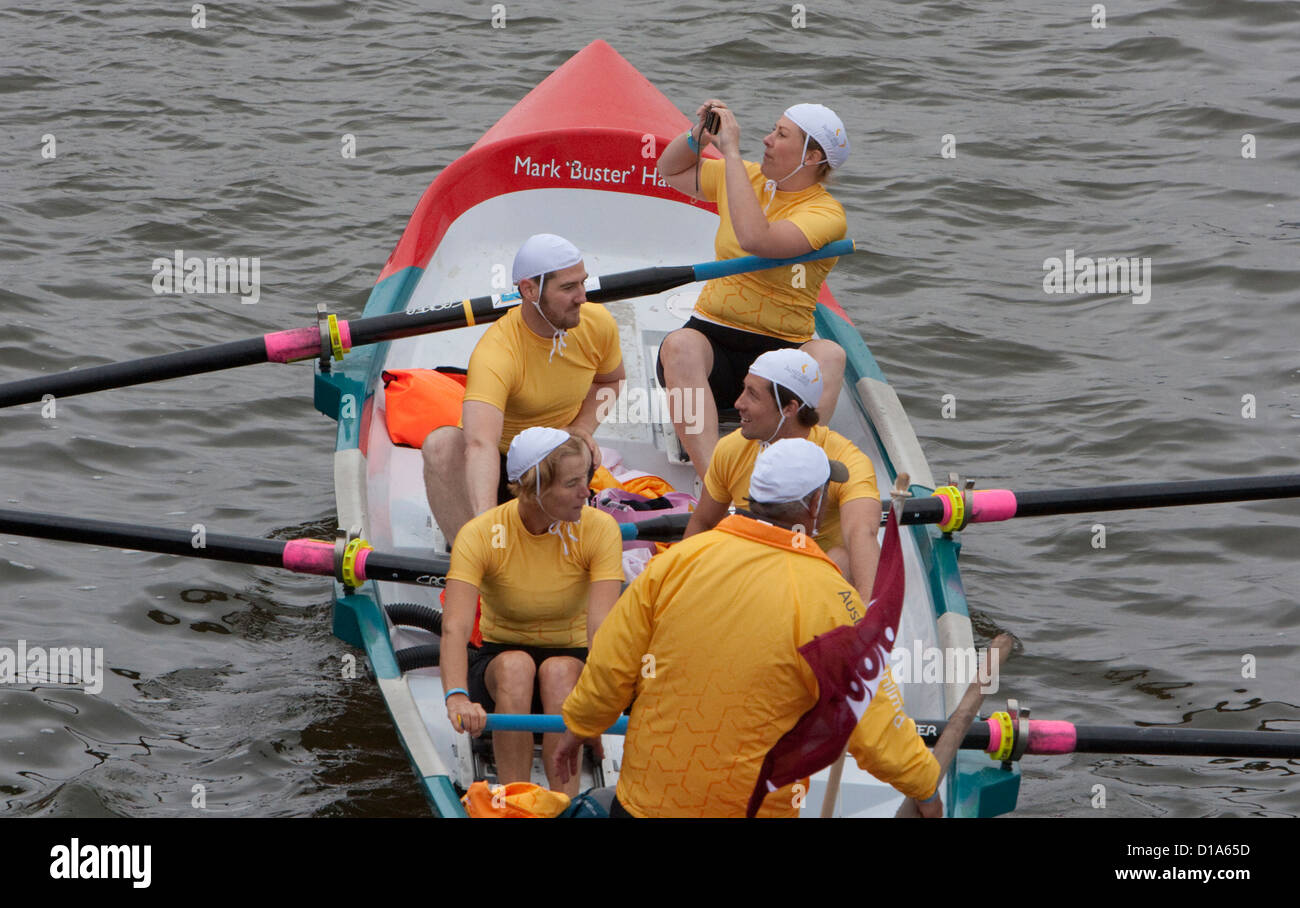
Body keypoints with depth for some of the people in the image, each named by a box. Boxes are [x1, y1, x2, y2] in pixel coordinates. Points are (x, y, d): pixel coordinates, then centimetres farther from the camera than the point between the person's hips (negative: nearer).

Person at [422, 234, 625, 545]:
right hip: (500, 462, -4)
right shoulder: (494, 353, -31)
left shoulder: (598, 324, -11)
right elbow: (481, 444, -46)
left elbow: (609, 381, 15)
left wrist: (582, 428, -7)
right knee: (441, 443, -36)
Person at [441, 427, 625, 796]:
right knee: (516, 665, -35)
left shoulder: (598, 529, -15)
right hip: (498, 661, 0)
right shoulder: (480, 535, -17)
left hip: (571, 659, 0)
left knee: (558, 670, -34)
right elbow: (455, 626, -31)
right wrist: (457, 696, -51)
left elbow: (601, 627, -28)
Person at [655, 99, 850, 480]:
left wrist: (731, 150, -21)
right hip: (712, 338, 3)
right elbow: (671, 171, 29)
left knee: (829, 354, -35)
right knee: (680, 345, -32)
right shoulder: (746, 178, 12)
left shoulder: (826, 214, -7)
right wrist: (697, 137, 6)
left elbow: (754, 239, -26)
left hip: (779, 350, -3)